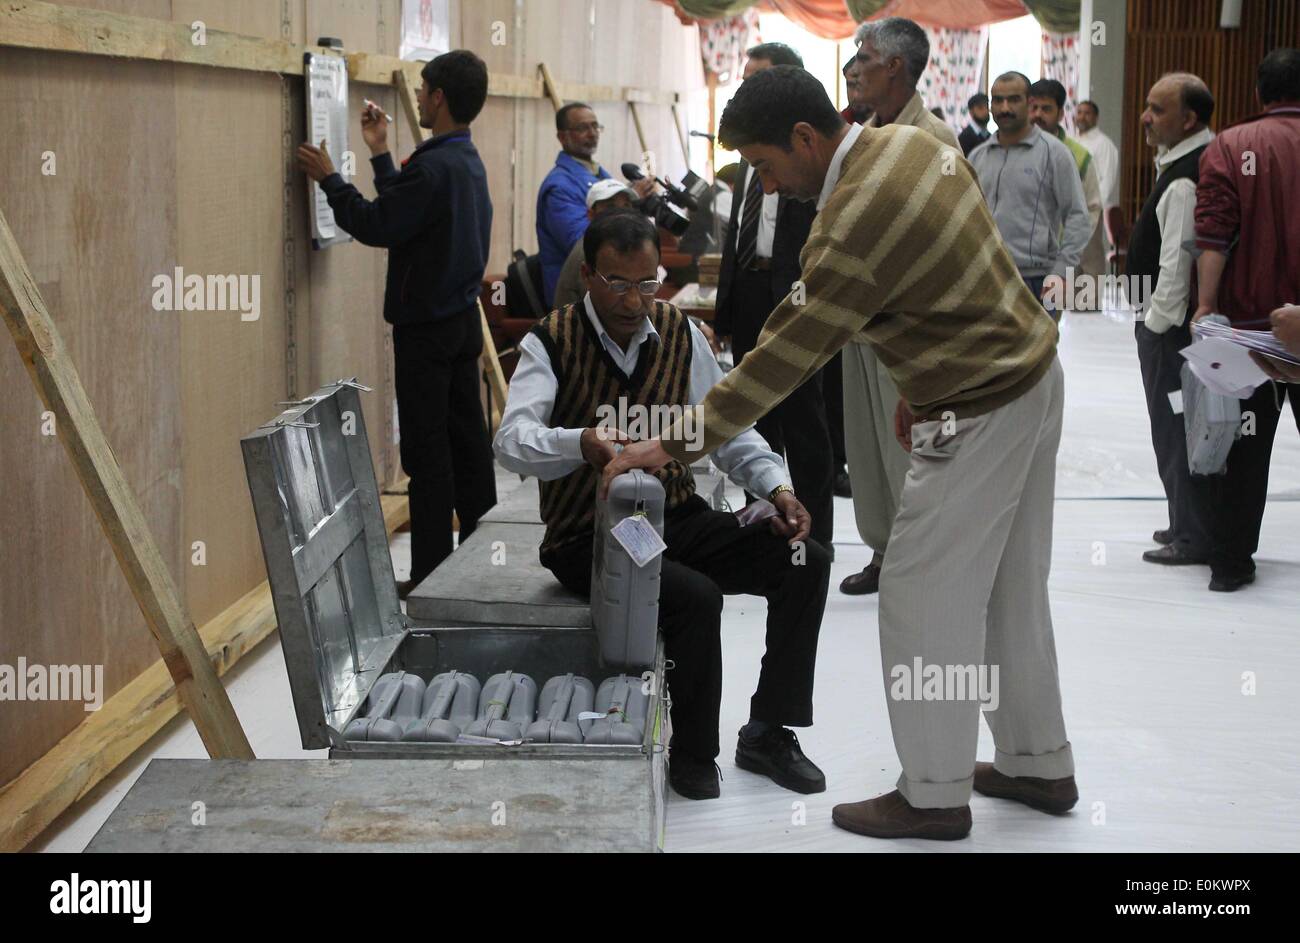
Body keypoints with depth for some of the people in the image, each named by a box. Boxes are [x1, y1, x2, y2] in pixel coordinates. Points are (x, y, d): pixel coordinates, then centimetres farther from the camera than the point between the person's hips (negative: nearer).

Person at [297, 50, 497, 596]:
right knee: (467, 439, 13)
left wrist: (329, 179, -6)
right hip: (463, 319, 9)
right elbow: (403, 209, 17)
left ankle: (431, 576, 0)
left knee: (427, 450, -4)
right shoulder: (468, 161, 10)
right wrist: (379, 153, 24)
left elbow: (375, 226, -17)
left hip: (426, 328, -9)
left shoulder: (433, 167, -20)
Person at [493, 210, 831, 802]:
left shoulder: (679, 332, 5)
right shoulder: (552, 342, -9)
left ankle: (769, 732, 4)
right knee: (696, 596, -32)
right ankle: (693, 754, -7)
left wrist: (775, 486, -5)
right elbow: (513, 441, -24)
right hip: (590, 536, -5)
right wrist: (581, 443, -45)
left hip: (677, 515, 6)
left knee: (805, 563, -12)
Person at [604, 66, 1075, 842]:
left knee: (926, 600, 2)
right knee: (1013, 588, 19)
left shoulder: (855, 225, -26)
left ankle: (934, 795, 14)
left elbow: (784, 357, -21)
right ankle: (1039, 764, 31)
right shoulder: (911, 141, 1)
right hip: (1034, 370, 10)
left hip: (981, 415, -9)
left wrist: (674, 443, -14)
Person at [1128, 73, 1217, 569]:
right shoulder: (1206, 160, 11)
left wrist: (1157, 320, -16)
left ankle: (1194, 538, 7)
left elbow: (1177, 261, -21)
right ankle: (1191, 524, 29)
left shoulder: (1184, 180, -21)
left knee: (1176, 431, -2)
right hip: (1178, 319, 11)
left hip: (1171, 323, -10)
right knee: (1183, 428, 18)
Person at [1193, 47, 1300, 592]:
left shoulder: (1230, 147, -5)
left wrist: (1206, 307, -11)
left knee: (1246, 447, 6)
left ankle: (1233, 562, 7)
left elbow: (1214, 236, -12)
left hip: (1251, 321, 0)